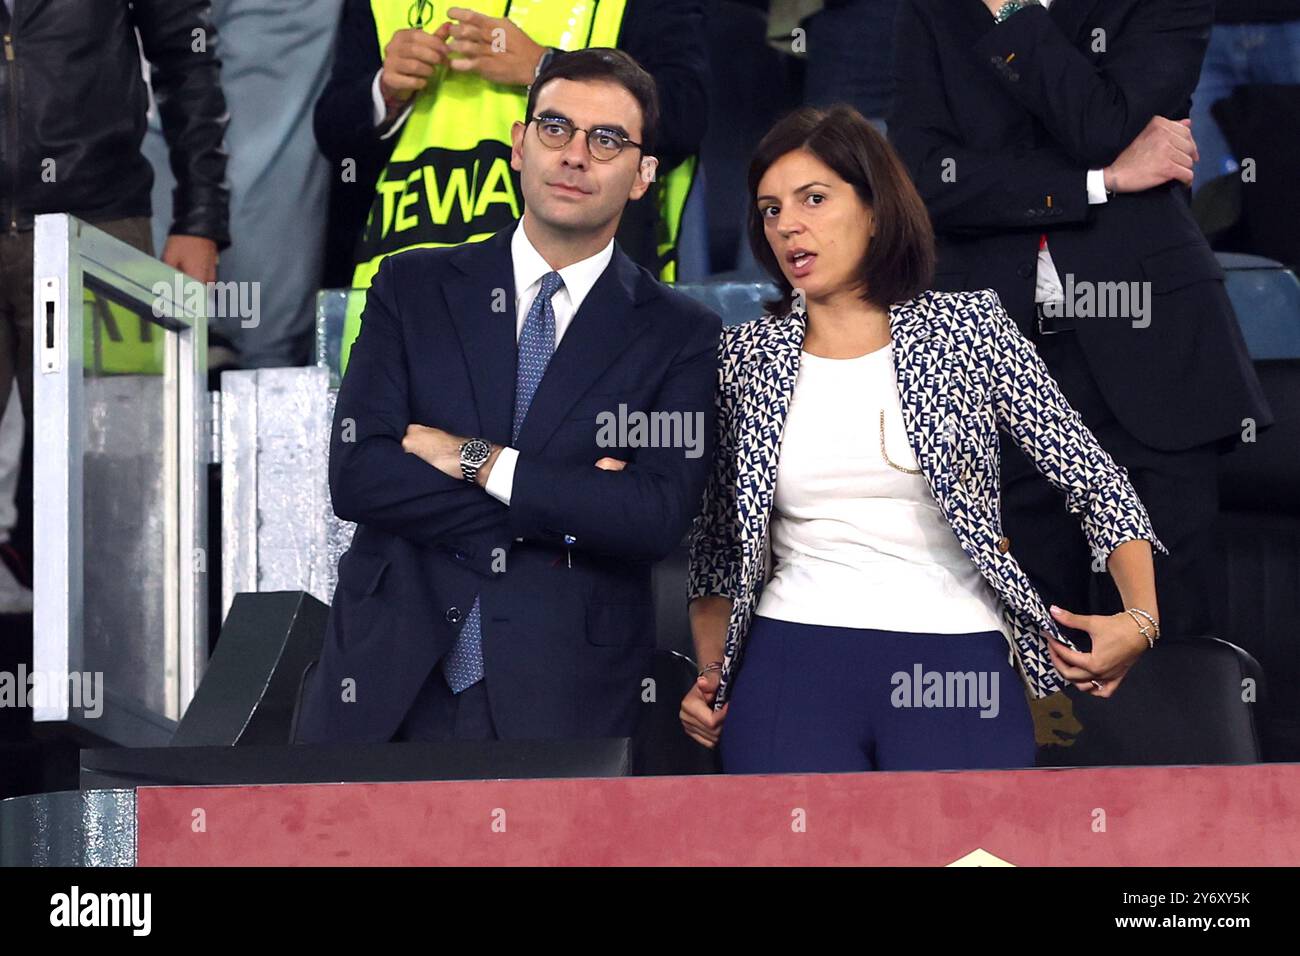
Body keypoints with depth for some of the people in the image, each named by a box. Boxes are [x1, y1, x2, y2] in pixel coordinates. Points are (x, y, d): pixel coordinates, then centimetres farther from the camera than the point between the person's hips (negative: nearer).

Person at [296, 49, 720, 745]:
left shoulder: (682, 336, 1)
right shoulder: (411, 287, 4)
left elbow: (657, 518, -13)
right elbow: (355, 474, -8)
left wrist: (476, 459, -14)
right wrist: (567, 506, -12)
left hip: (561, 703, -1)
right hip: (385, 687, 1)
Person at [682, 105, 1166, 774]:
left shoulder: (968, 327, 4)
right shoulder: (743, 356, 9)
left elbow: (1092, 478, 3)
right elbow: (718, 541, 16)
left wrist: (1141, 619, -10)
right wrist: (710, 678, 4)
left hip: (958, 669, -1)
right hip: (790, 667, 1)